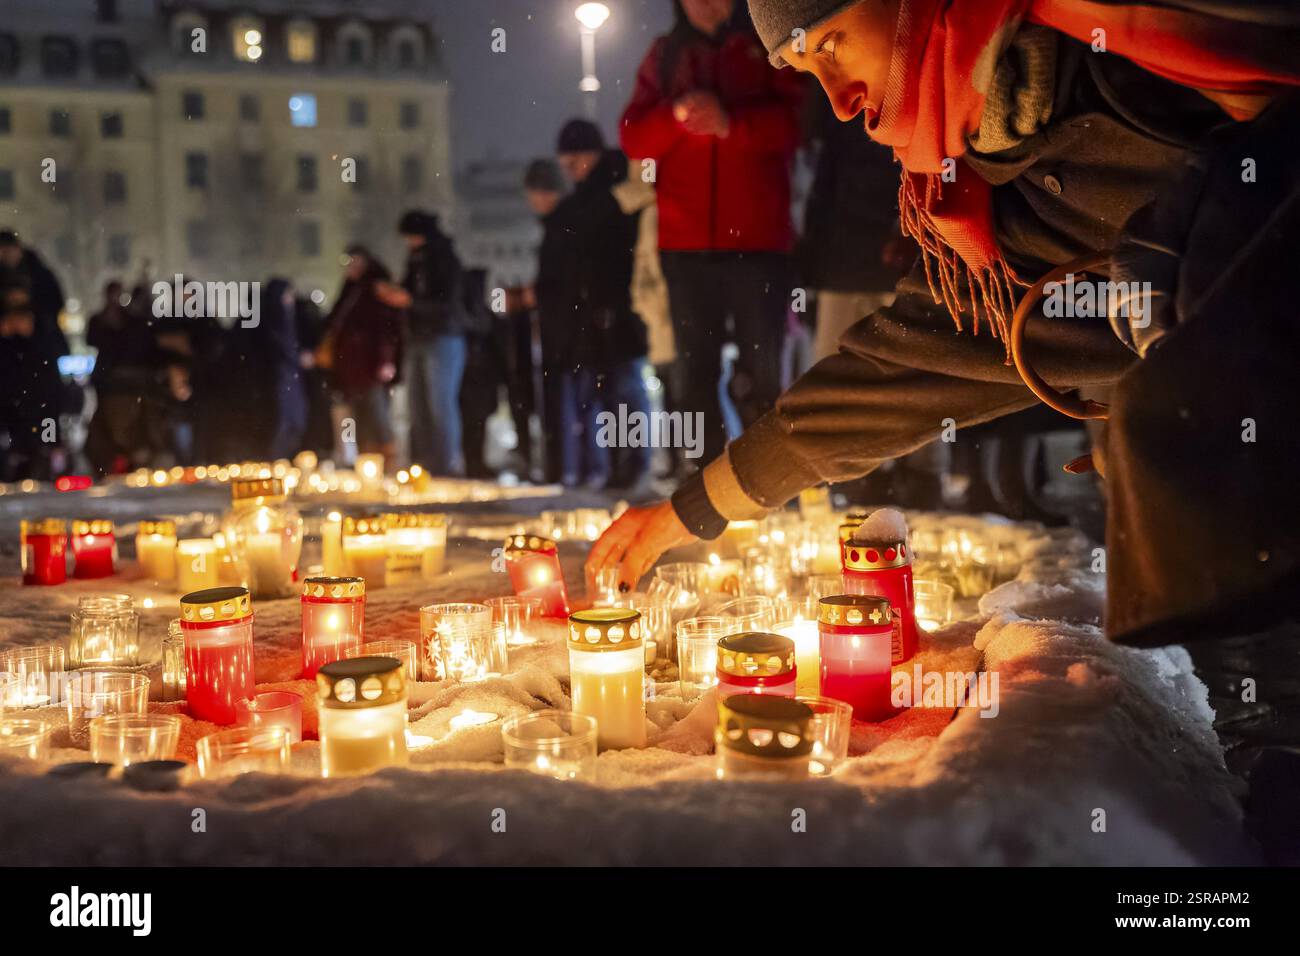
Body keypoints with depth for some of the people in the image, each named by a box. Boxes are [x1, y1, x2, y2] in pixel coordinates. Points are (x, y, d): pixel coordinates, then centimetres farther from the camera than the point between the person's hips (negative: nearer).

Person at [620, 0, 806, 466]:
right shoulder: (664, 55, 15)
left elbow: (798, 119, -5)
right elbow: (634, 138, 6)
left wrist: (731, 123, -19)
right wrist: (678, 114, -13)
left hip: (757, 237, -2)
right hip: (685, 238, 2)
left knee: (760, 368, -3)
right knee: (695, 367, 3)